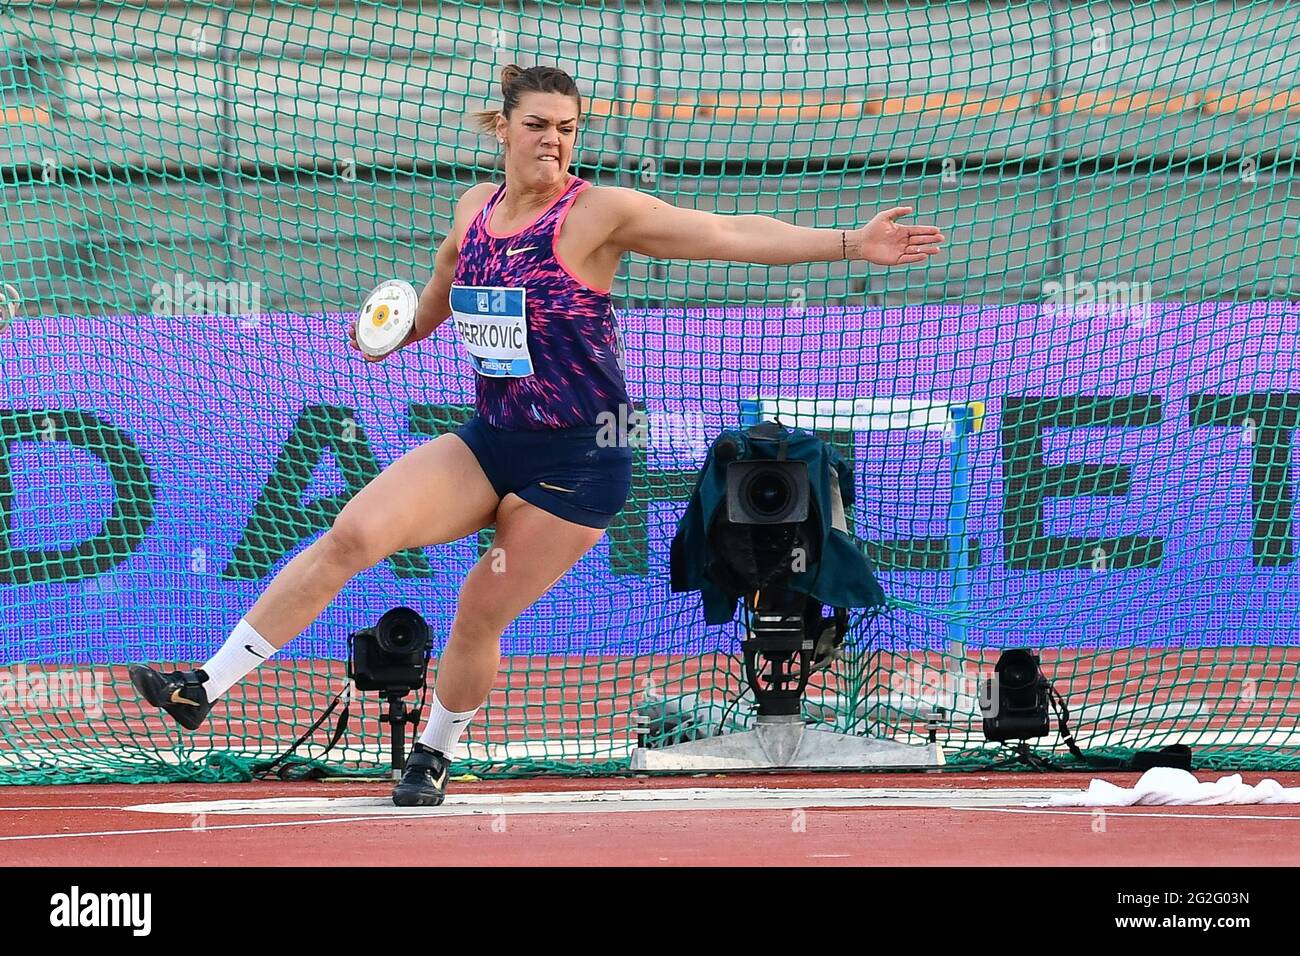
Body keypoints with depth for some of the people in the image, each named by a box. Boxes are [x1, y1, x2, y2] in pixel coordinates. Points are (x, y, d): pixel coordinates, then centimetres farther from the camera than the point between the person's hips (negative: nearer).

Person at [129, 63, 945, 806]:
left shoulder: (599, 212, -12)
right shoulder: (474, 210, 4)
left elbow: (732, 234, -17)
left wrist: (848, 244, -23)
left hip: (578, 461, -4)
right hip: (489, 442, 4)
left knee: (481, 615, 0)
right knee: (355, 533, -13)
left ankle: (436, 755, 26)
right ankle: (208, 688, -13)